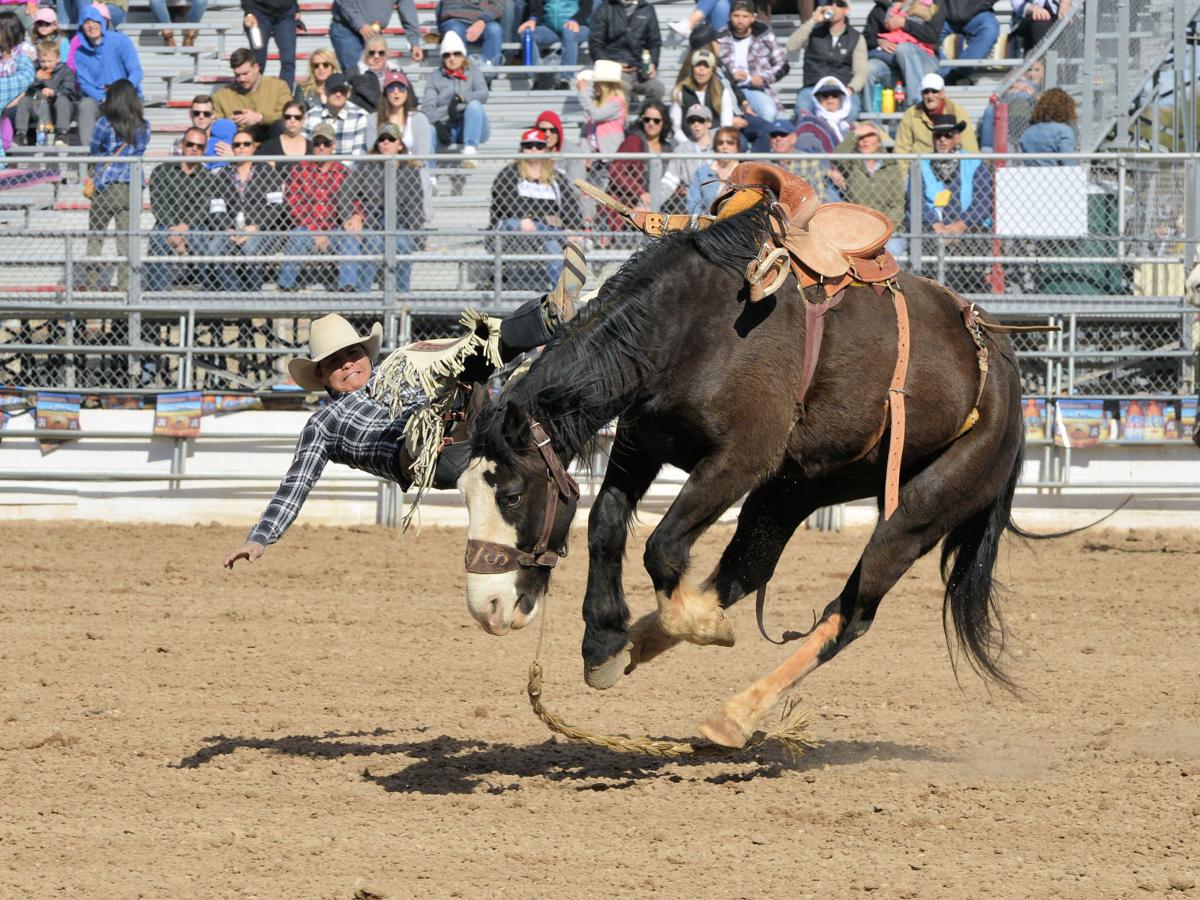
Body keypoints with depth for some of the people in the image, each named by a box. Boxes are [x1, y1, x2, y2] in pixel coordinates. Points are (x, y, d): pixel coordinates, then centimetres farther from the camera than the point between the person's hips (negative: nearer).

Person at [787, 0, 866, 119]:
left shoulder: (856, 38, 11)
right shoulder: (814, 31, 13)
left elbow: (860, 73, 5)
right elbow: (791, 47, -5)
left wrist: (850, 89, -17)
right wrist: (813, 21, -9)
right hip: (813, 88, 0)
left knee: (850, 110, -37)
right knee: (803, 108, -36)